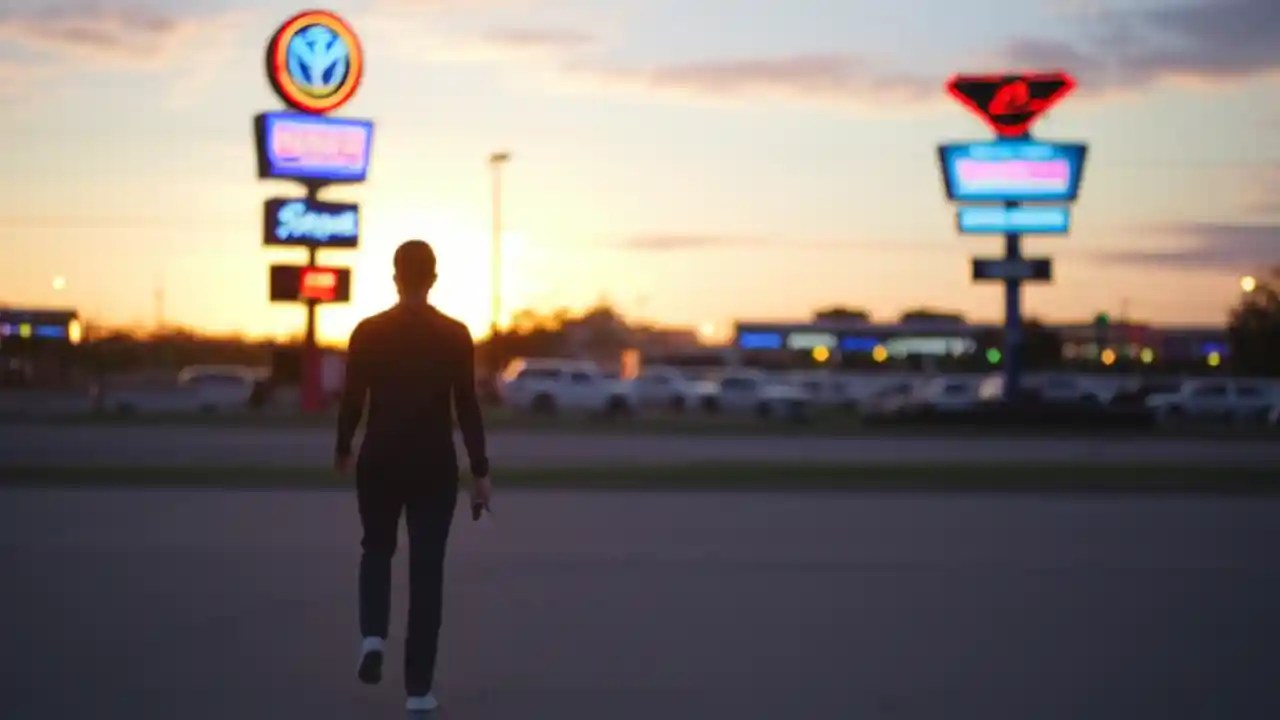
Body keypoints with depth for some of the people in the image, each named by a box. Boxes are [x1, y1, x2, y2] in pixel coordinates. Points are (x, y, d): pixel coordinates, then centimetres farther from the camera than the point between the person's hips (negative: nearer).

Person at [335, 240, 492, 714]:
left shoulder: (368, 332, -4)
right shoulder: (455, 335, -6)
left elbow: (352, 401, -1)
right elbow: (467, 408, -8)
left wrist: (343, 450, 18)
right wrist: (481, 473, -3)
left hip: (380, 461, 1)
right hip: (434, 466, -1)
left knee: (377, 550, 24)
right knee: (426, 570, 5)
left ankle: (373, 636, -2)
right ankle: (418, 689, 3)